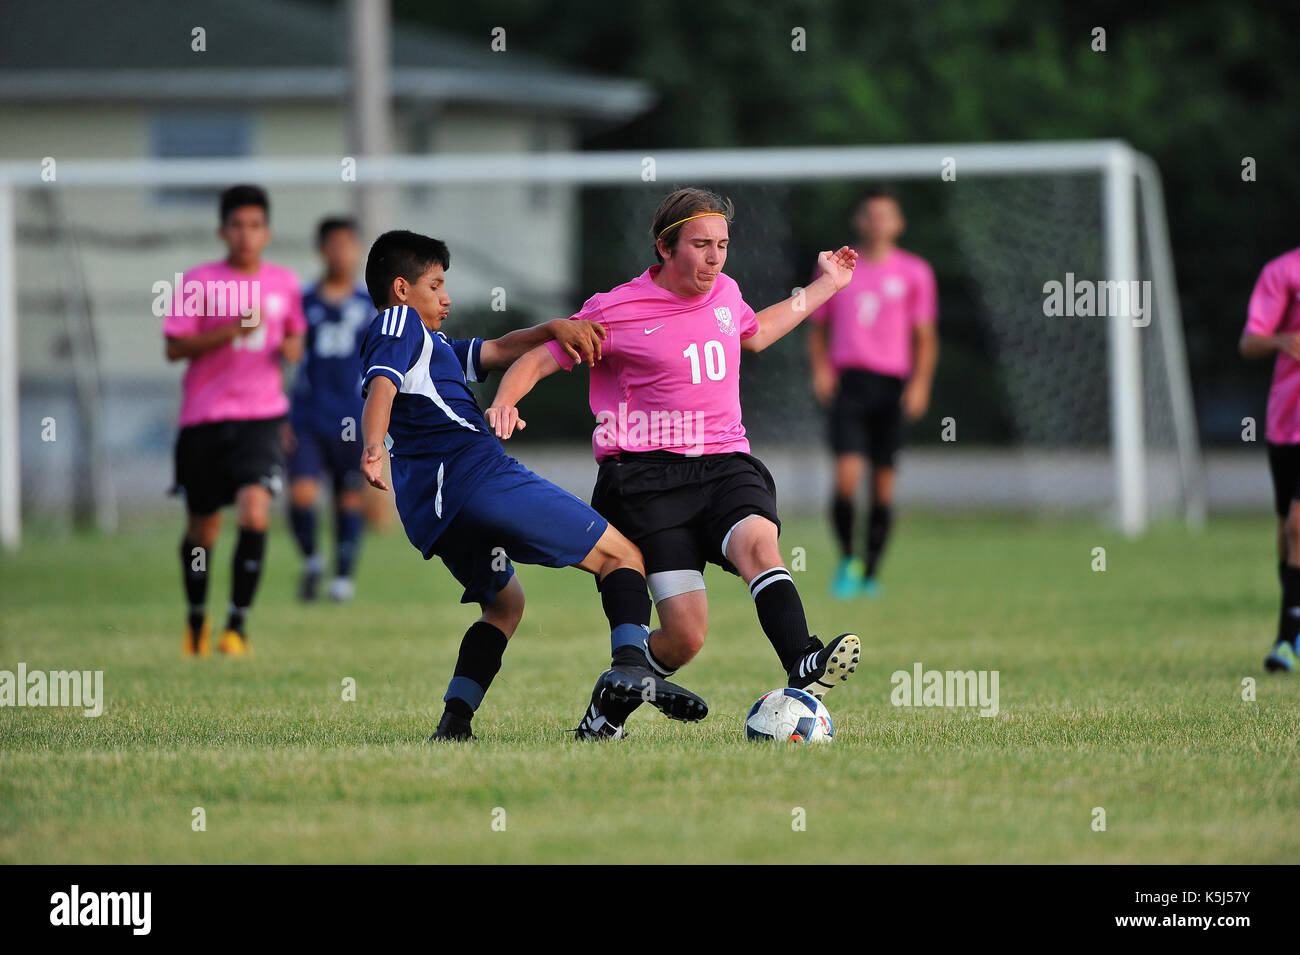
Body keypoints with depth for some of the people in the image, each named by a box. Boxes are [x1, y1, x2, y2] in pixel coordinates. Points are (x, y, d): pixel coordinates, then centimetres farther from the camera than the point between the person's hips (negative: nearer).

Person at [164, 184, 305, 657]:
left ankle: (238, 623, -11)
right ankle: (196, 619, 35)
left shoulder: (284, 283, 7)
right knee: (202, 529, 10)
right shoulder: (199, 282, -3)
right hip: (204, 418, -1)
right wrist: (233, 329, -19)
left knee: (255, 513, -21)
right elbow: (175, 348, -8)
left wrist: (293, 347, 0)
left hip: (262, 418, 1)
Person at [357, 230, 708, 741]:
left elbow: (497, 352, 29)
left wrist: (553, 329, 11)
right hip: (476, 475, -9)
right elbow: (381, 390, -15)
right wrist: (372, 449, -34)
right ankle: (631, 664, -28)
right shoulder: (399, 324, 5)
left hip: (430, 515, 9)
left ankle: (453, 723, 10)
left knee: (503, 603, 30)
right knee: (622, 556, -3)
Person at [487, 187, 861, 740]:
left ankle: (803, 669, -49)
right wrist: (503, 404, -16)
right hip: (651, 479, -4)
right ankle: (601, 721, 11)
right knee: (686, 636, -14)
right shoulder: (616, 311, -2)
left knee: (758, 544, -33)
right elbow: (538, 359, 5)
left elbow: (754, 334, 39)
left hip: (726, 465, 4)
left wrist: (825, 287, 42)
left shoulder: (724, 293, 15)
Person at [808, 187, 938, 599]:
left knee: (884, 484, 1)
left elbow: (925, 337, 8)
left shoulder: (914, 272, 6)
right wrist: (820, 368, 0)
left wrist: (920, 383, -6)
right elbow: (818, 327, 17)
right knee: (847, 475, -15)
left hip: (892, 386, 0)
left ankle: (871, 573, 13)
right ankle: (847, 559, 5)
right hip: (847, 381, 0)